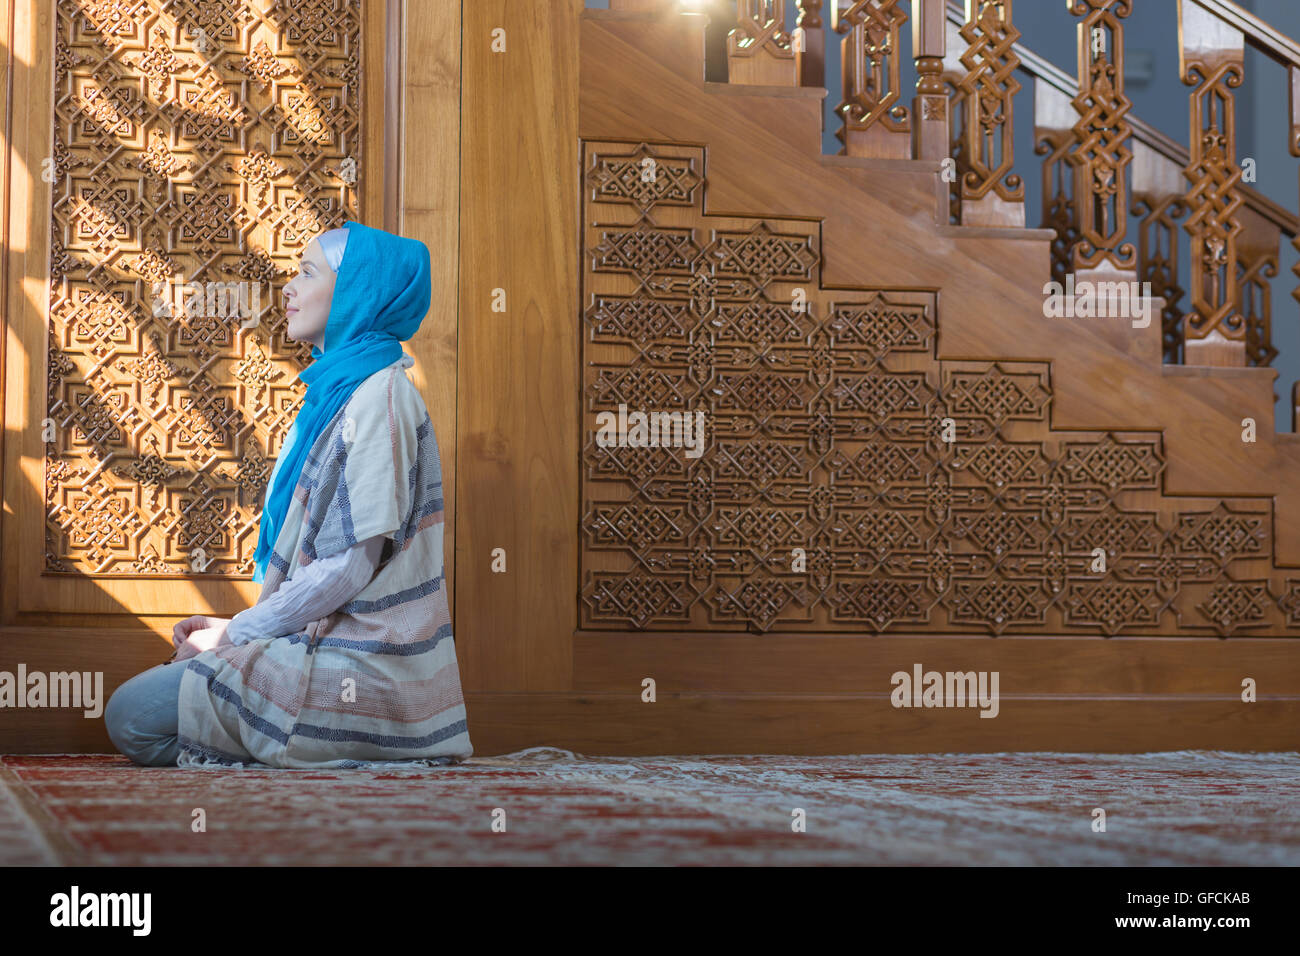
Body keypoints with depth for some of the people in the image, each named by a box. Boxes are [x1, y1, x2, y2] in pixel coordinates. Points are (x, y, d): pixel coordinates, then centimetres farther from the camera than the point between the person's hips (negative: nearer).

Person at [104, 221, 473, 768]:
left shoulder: (379, 396, -14)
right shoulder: (336, 393, 18)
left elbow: (357, 562, -19)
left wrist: (235, 633, -11)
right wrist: (235, 628, 8)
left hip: (362, 667, -10)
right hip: (335, 645, 10)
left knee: (133, 716, -13)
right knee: (132, 704, 15)